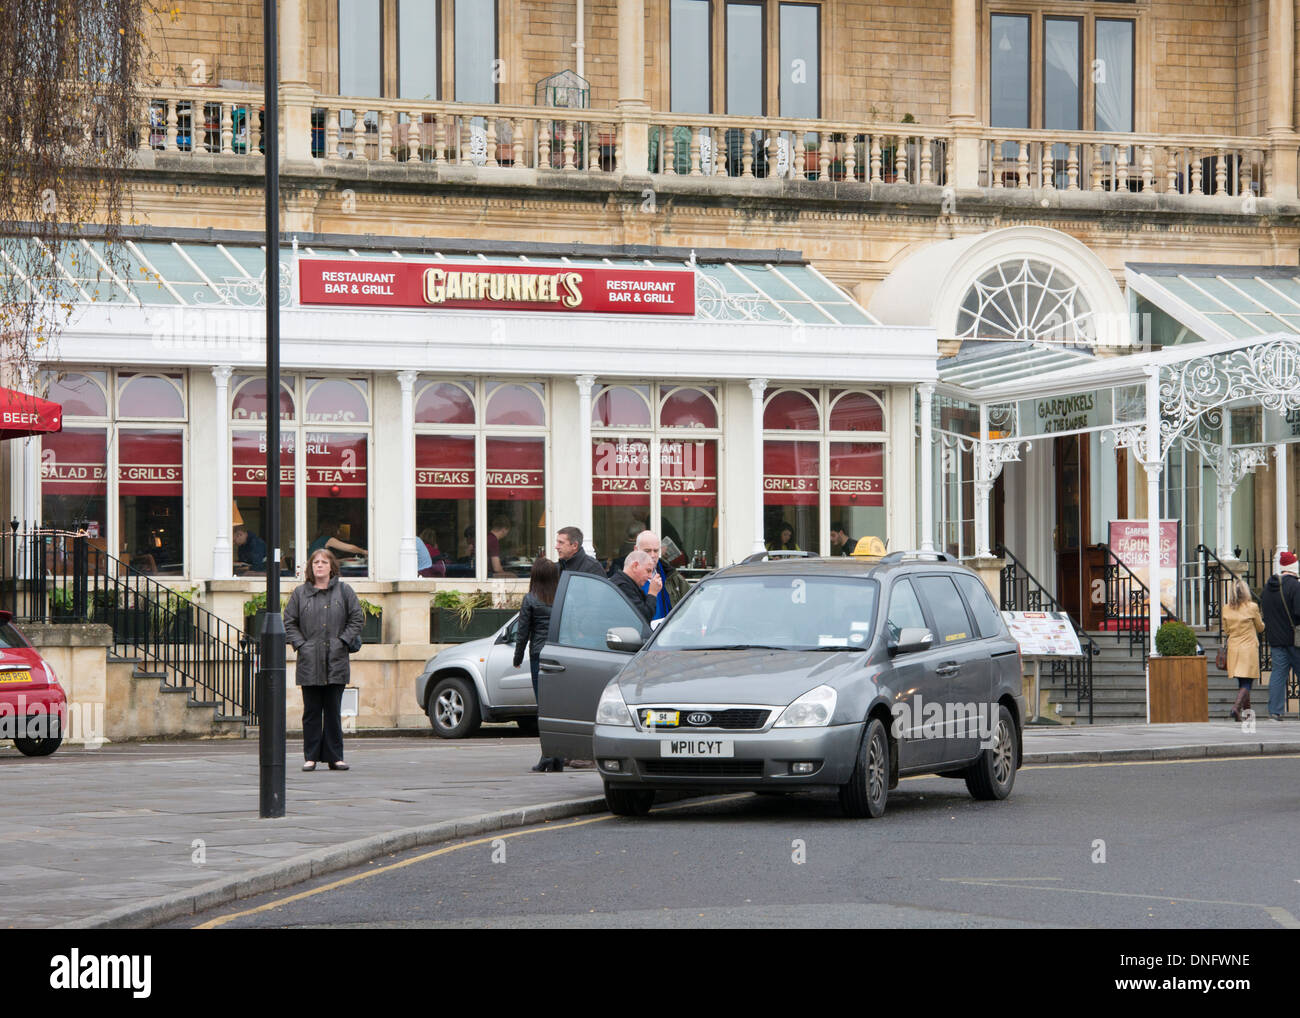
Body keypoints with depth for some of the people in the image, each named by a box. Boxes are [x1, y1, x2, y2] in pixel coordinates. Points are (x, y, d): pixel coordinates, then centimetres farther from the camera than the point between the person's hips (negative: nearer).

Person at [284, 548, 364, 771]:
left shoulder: (344, 591, 7)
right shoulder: (300, 593, 8)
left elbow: (357, 619, 7)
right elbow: (289, 622, 10)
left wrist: (342, 641, -3)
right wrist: (300, 644, -3)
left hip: (336, 661, 0)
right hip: (309, 662, 0)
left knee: (333, 710, 2)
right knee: (311, 711, 2)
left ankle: (334, 757, 7)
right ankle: (311, 757, 6)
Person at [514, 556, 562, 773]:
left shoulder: (530, 600, -5)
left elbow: (522, 632, -1)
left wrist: (518, 658, 11)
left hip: (539, 657, -3)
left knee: (544, 705, 0)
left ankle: (548, 756, -7)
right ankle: (559, 758, 6)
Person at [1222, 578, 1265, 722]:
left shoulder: (1226, 609, 0)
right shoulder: (1252, 607, -10)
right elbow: (1260, 628, 4)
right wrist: (1261, 619, 24)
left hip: (1233, 649, 4)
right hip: (1249, 648, -4)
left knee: (1242, 682, 15)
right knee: (1246, 683, -5)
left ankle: (1247, 710, 18)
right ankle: (1236, 707, -25)